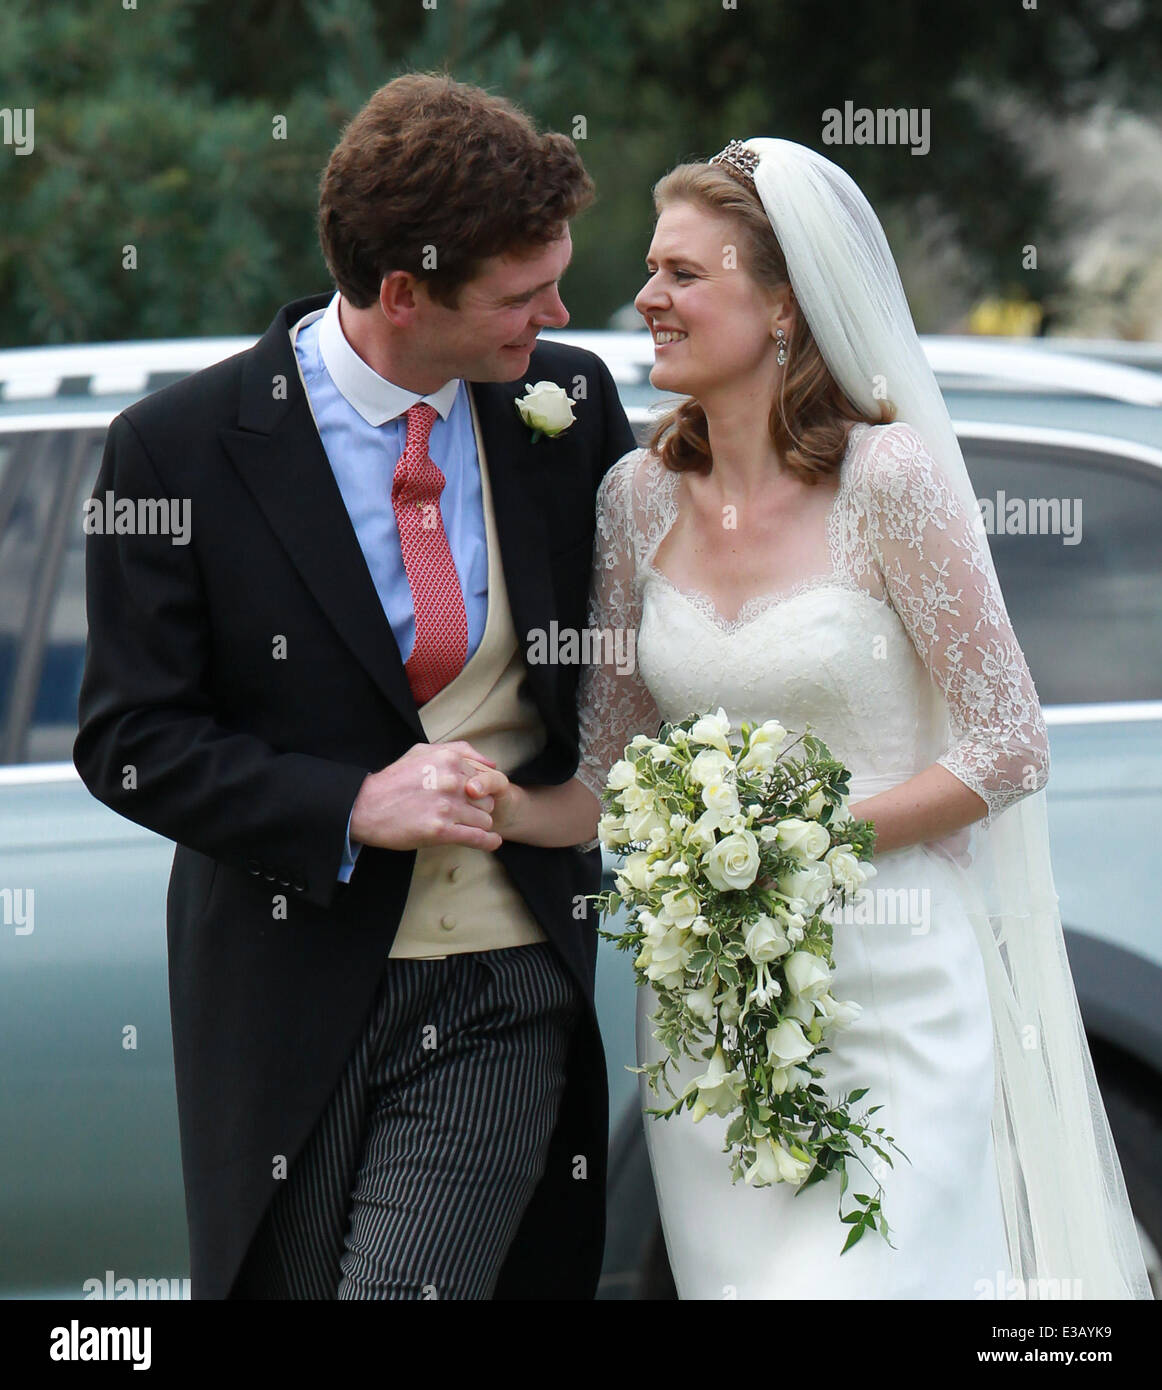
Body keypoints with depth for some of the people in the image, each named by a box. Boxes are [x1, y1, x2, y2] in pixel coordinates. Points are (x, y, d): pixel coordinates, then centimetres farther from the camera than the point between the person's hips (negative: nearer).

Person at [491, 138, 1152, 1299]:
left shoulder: (888, 481, -10)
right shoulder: (641, 496, 6)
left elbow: (1009, 748, -7)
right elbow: (610, 777, 10)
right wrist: (478, 802, -8)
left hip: (889, 996, -5)